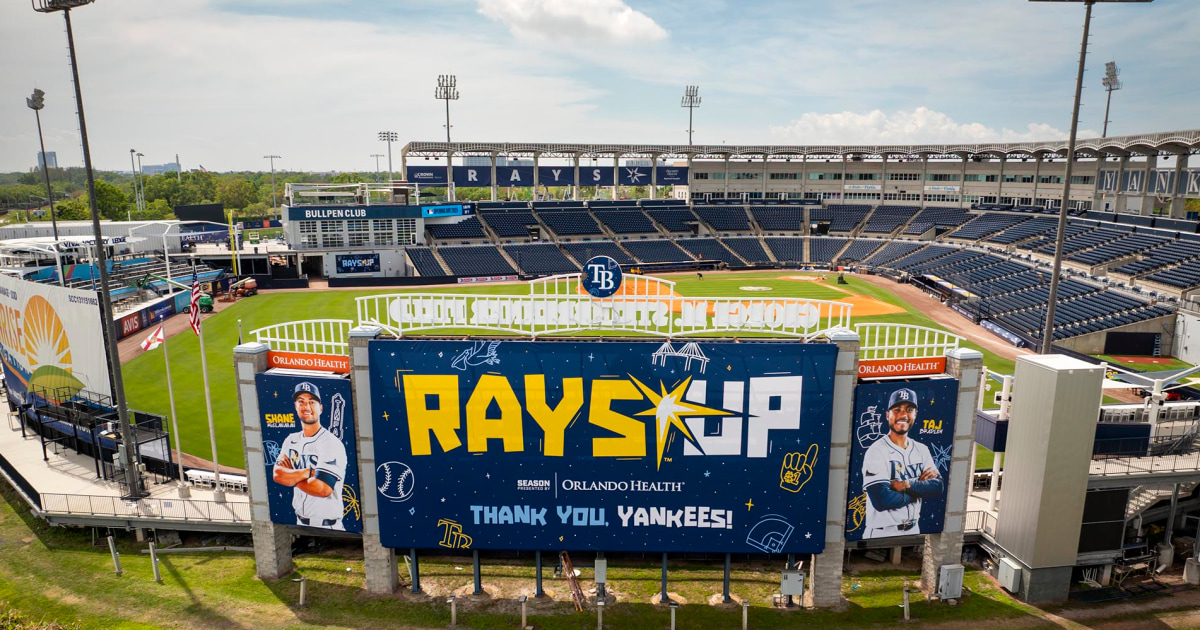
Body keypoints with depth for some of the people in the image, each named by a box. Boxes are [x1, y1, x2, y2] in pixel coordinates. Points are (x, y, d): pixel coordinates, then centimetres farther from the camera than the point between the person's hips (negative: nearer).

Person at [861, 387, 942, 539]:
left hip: (913, 530, 6)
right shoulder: (877, 450, -15)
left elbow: (937, 488, -6)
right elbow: (881, 500, -24)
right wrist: (920, 488, -11)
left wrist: (907, 485, -20)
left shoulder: (922, 450, 5)